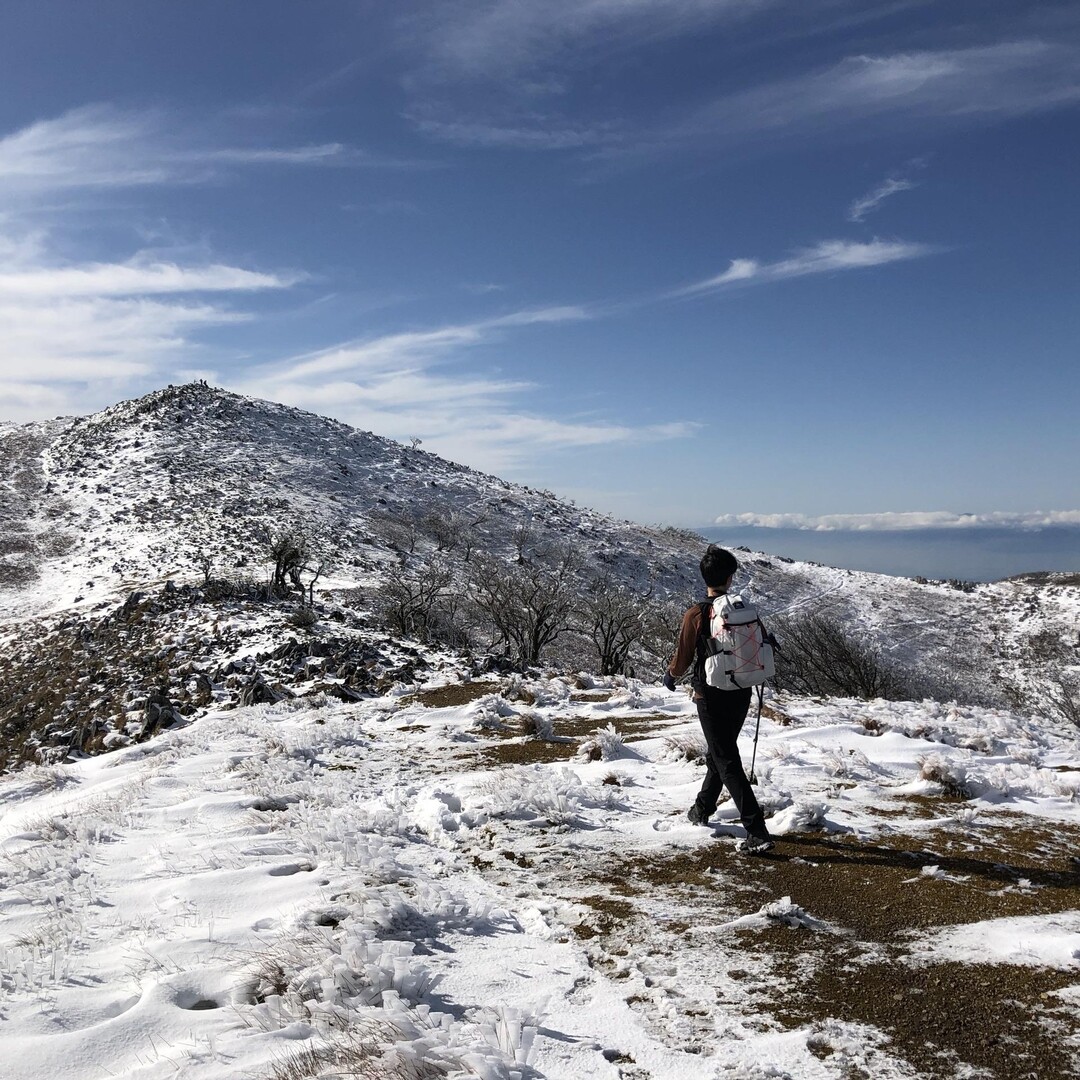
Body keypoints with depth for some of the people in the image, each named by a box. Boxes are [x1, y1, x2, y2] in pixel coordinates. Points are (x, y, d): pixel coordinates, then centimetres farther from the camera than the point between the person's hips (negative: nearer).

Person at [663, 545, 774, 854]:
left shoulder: (695, 615, -15)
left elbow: (682, 659, -8)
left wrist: (670, 675, 14)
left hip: (711, 698, -5)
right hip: (741, 696, 5)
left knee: (728, 763, -4)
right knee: (719, 752, 24)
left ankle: (757, 833, -11)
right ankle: (703, 809, 42)